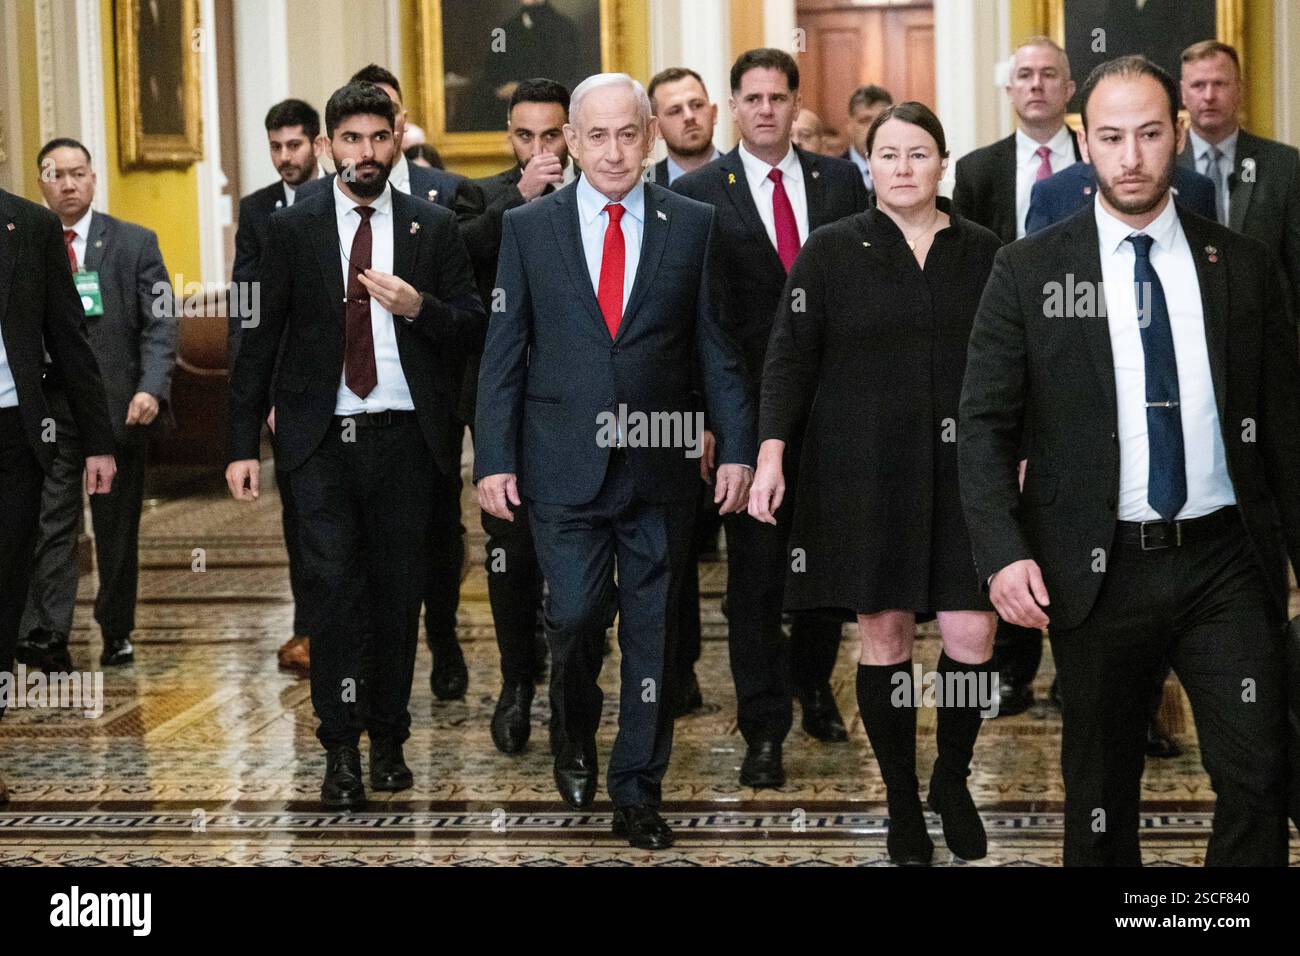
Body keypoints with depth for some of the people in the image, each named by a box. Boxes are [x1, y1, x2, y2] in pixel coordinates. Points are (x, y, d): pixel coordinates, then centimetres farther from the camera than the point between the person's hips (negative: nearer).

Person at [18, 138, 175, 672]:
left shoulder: (134, 243, 5)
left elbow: (160, 324, 0)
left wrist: (151, 388, -15)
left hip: (119, 404, 1)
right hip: (47, 408, -1)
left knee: (118, 527, 9)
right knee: (52, 522, -7)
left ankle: (117, 632, 21)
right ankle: (45, 636, -10)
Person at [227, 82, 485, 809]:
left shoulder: (435, 228, 6)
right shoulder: (292, 229, 5)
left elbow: (474, 330, 6)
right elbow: (261, 339, 4)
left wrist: (418, 307, -14)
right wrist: (244, 443, 0)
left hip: (407, 440, 1)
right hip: (323, 441, -1)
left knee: (399, 593, 7)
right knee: (337, 587, -10)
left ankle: (388, 740, 21)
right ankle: (341, 749, -1)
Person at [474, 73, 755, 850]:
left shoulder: (693, 225, 3)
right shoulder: (529, 228, 3)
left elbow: (718, 348, 4)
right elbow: (504, 352, 3)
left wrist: (737, 448, -2)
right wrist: (495, 459, -2)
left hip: (661, 465, 1)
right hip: (565, 465, -1)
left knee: (653, 631, 6)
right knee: (575, 616, -4)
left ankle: (638, 790, 18)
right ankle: (575, 740, 26)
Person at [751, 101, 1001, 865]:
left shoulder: (984, 253, 5)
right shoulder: (831, 251, 1)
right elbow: (791, 356, -2)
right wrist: (772, 451, -13)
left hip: (962, 473, 1)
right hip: (864, 474, -1)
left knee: (973, 638, -5)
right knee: (885, 636, 3)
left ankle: (954, 775, 21)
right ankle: (903, 804, 18)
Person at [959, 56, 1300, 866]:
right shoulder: (1028, 270, 0)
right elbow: (985, 424, -2)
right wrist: (1003, 553, -14)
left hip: (1226, 562, 1)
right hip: (1098, 571, -1)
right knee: (1102, 792, 10)